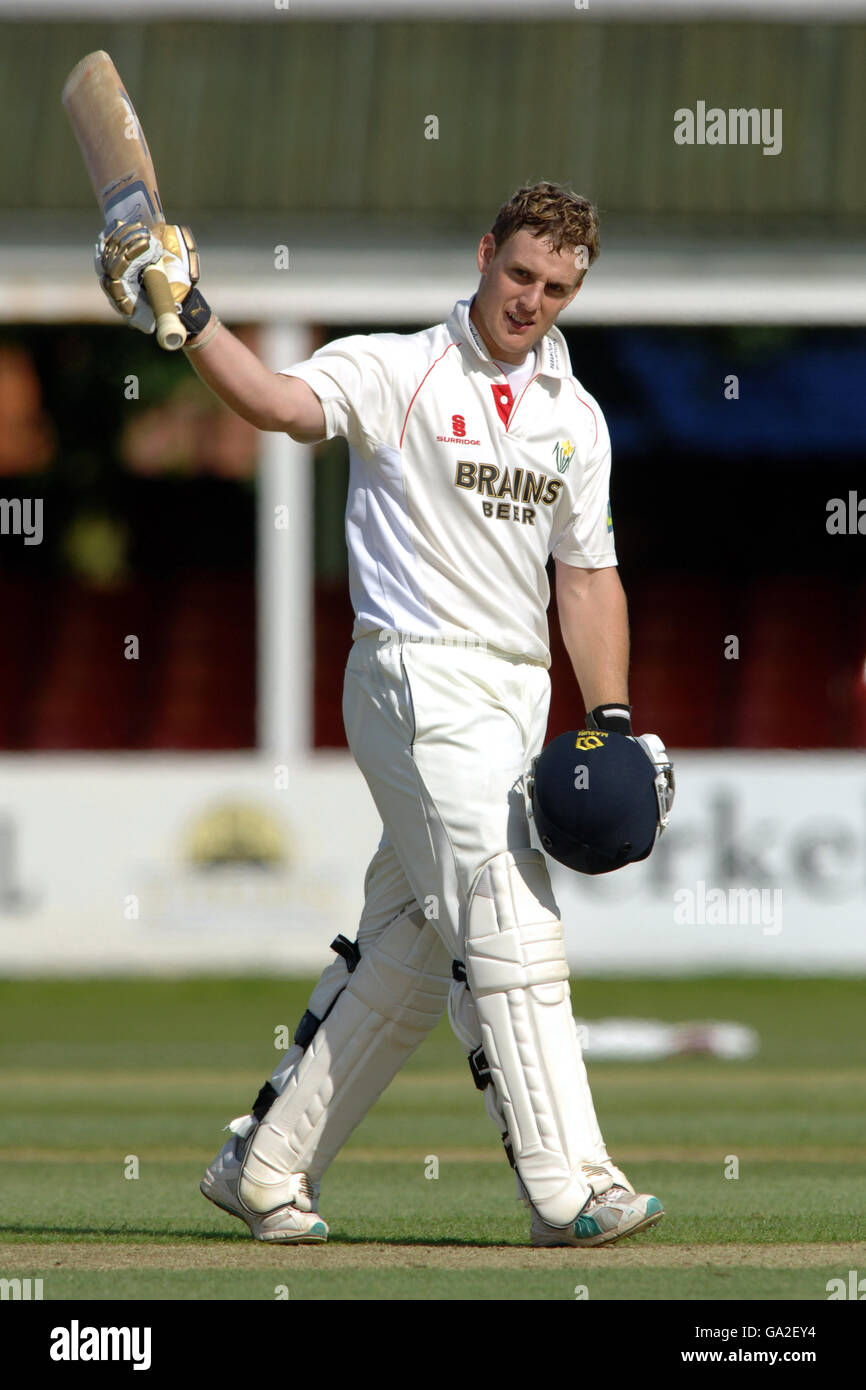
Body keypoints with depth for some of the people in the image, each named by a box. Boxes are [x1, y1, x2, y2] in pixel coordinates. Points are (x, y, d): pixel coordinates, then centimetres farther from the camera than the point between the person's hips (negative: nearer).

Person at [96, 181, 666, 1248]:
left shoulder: (575, 417, 14)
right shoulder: (395, 373, -5)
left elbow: (588, 576, 15)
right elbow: (277, 401, -22)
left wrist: (612, 719, 6)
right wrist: (188, 319, -39)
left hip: (518, 697, 7)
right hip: (419, 675, -7)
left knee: (409, 952, 9)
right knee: (508, 929, -15)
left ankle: (267, 1166, 19)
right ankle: (566, 1189, -18)